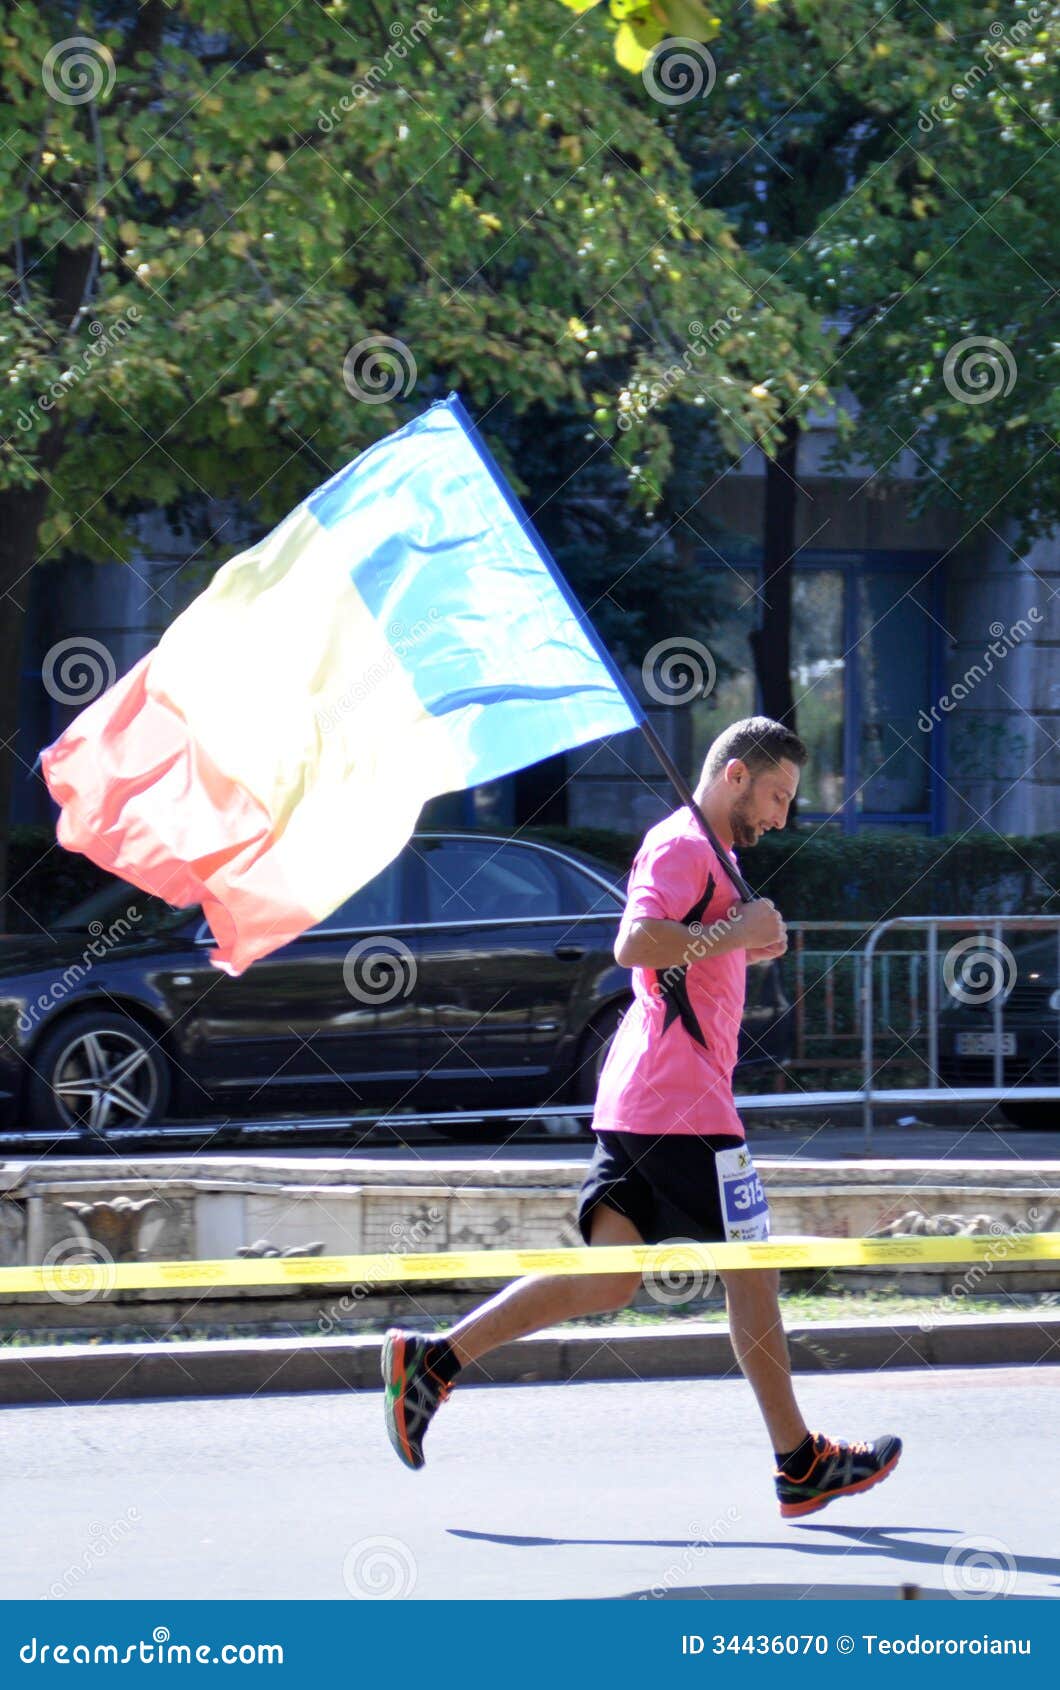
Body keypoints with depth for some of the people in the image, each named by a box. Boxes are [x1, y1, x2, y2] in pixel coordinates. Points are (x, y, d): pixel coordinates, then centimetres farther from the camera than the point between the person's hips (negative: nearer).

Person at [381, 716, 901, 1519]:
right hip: (683, 1104, -10)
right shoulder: (681, 844, -10)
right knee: (750, 1271, 0)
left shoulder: (705, 853, 23)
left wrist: (747, 947, 17)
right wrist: (735, 934, -18)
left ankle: (432, 1360, -7)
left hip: (634, 1108, 10)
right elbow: (635, 943, -24)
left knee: (608, 1278, 1)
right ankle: (801, 1465, 9)